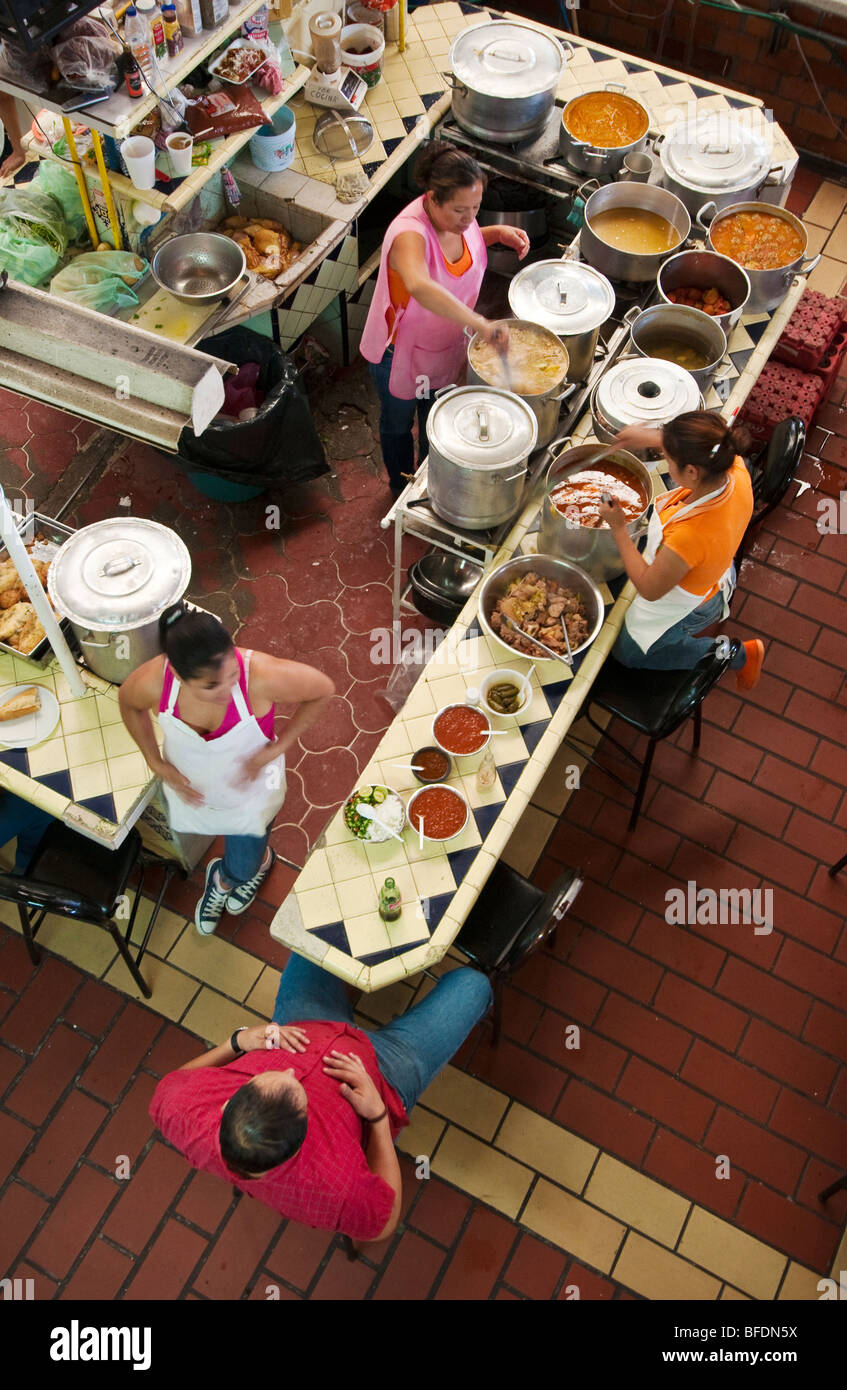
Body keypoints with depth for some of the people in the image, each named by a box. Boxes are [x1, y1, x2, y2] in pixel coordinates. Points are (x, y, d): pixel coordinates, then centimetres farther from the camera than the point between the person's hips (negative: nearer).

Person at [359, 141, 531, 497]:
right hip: (401, 351, -6)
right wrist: (479, 323, -66)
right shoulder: (410, 234, -38)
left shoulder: (457, 216, -15)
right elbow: (419, 286, -60)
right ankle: (402, 490, 49)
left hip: (446, 345, 6)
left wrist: (497, 233, -9)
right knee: (398, 423, 22)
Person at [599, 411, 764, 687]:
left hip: (685, 610, -9)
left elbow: (649, 589, -29)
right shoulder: (737, 473, -29)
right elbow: (703, 451, -1)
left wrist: (618, 529, -24)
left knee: (627, 653, 24)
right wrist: (651, 437, -4)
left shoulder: (690, 535, -48)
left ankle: (728, 652, 20)